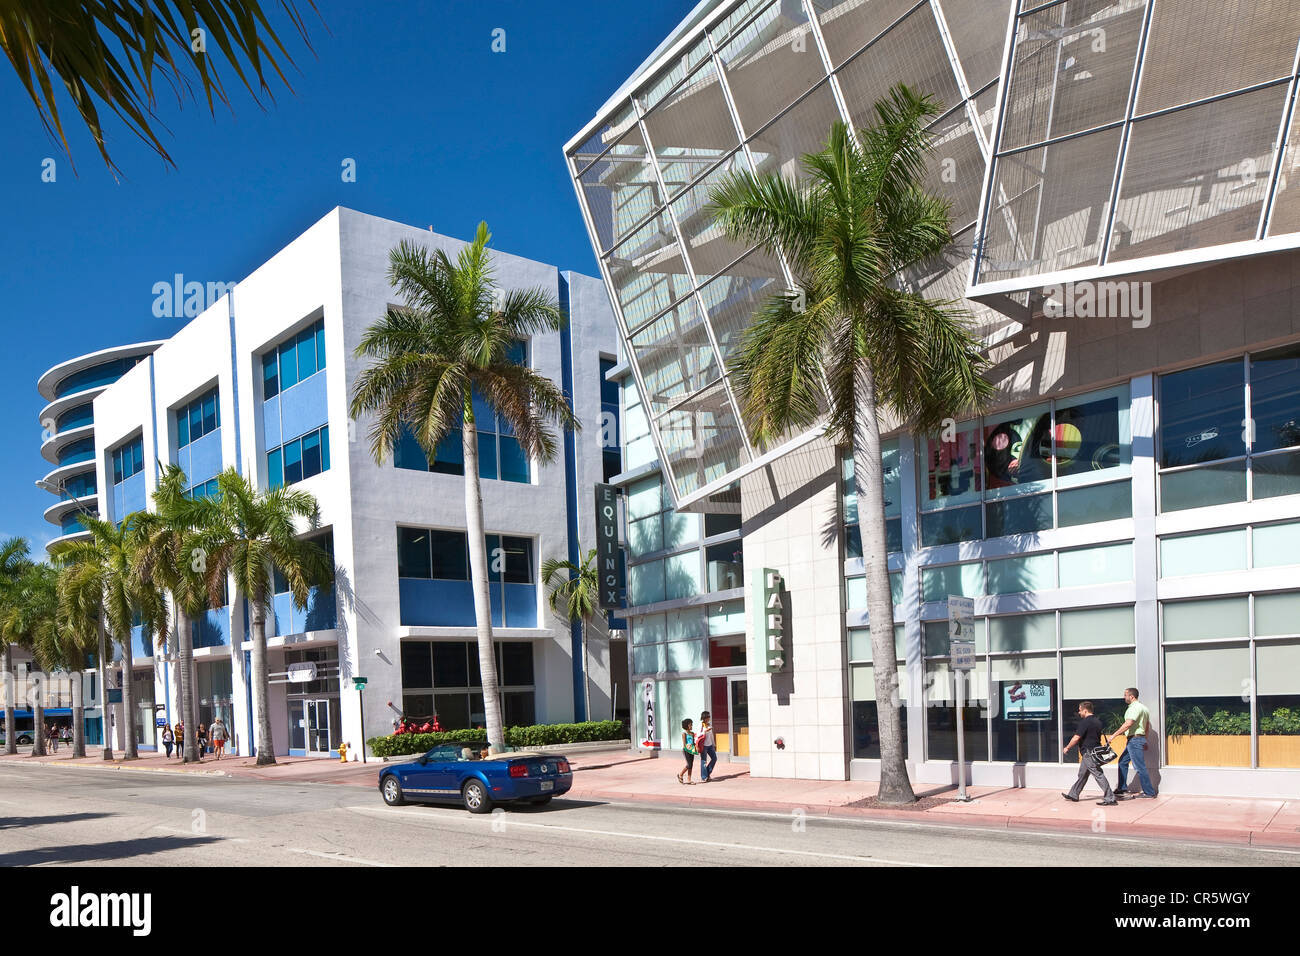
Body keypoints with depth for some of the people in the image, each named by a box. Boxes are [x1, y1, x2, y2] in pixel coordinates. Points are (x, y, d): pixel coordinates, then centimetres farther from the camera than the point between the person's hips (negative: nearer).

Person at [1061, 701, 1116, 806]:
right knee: (1082, 774, 17)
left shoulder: (1085, 722, -16)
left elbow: (1076, 738, -17)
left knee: (1098, 775, -9)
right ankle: (1073, 795, 27)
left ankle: (1110, 799, -9)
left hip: (1088, 753, -10)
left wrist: (1067, 748, -4)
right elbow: (1100, 736, 19)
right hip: (1096, 750, 10)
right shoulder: (1097, 721, 12)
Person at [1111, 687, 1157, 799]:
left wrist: (1114, 735, -23)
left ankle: (1149, 793, -2)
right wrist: (1145, 741, 28)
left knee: (1140, 767, -6)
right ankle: (1122, 789, 19)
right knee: (1122, 762, 16)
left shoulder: (1135, 707, -16)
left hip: (1135, 739, -11)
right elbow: (1147, 724, 23)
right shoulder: (1143, 707, 17)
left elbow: (1128, 724, -26)